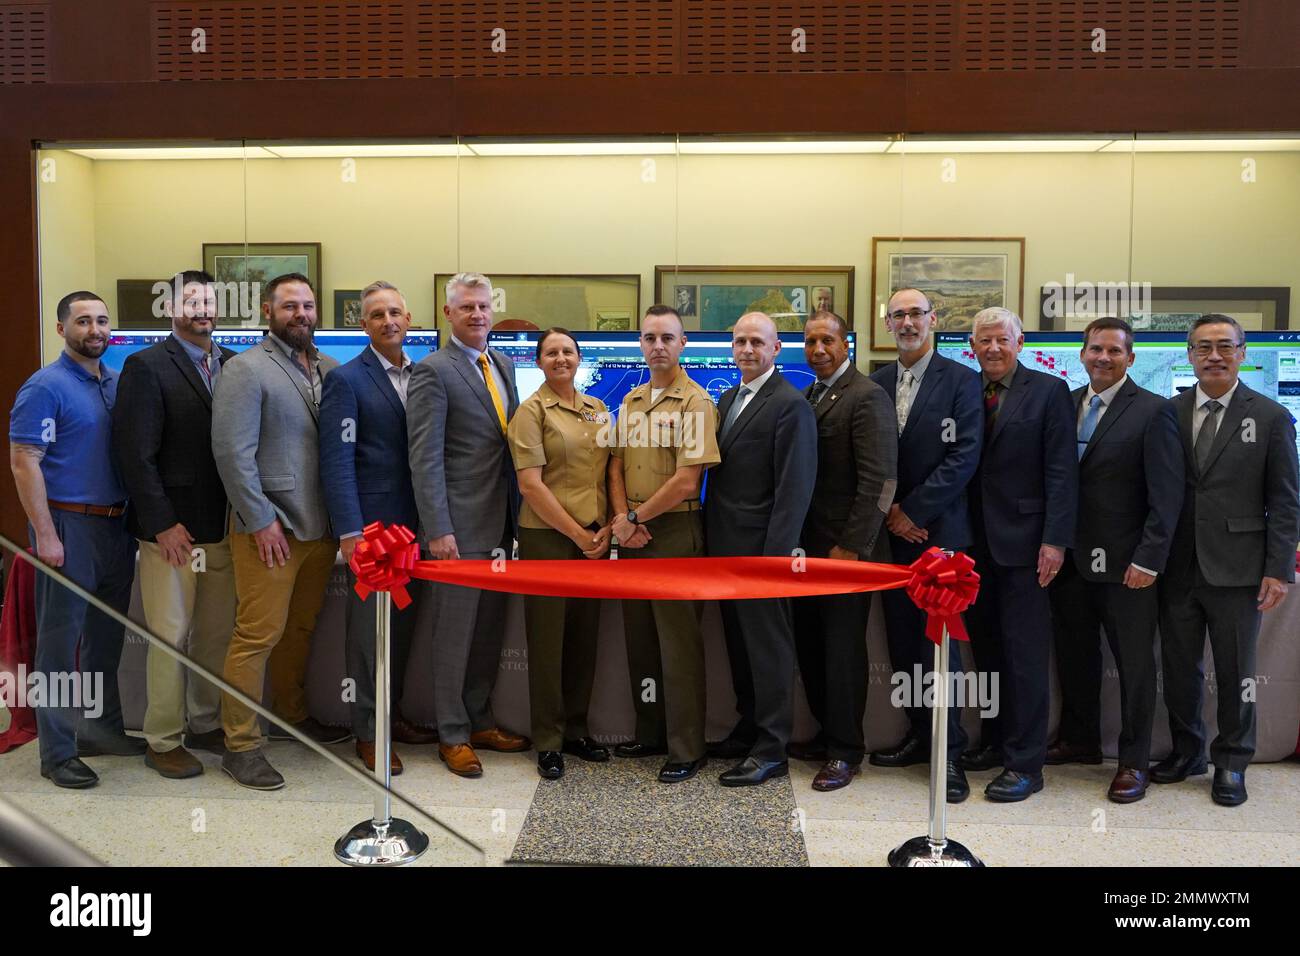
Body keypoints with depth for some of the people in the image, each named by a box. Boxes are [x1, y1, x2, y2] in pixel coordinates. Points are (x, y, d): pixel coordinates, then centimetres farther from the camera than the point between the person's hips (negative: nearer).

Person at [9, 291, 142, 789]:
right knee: (61, 641, 2)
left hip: (116, 525, 7)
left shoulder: (118, 383, 10)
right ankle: (57, 751, 13)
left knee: (106, 636, 16)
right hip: (69, 526, -7)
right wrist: (45, 536, -18)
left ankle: (103, 729, 30)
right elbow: (24, 462, -14)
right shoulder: (45, 387, -10)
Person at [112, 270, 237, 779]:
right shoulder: (147, 366, -5)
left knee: (217, 633, 12)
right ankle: (163, 742, 17)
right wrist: (163, 523, -14)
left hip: (225, 526, 5)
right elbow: (136, 453, -10)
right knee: (170, 636, 4)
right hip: (173, 528, -4)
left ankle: (207, 724, 27)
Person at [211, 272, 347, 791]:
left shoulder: (330, 370, 11)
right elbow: (232, 451, -13)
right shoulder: (246, 369, -7)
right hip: (270, 528, -6)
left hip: (320, 527, 6)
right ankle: (240, 744, 8)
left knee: (300, 628, 17)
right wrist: (261, 520, -15)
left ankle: (290, 715, 33)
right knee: (258, 635, -3)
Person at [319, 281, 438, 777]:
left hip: (414, 522, 5)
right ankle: (367, 731, 16)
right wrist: (349, 530, -18)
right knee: (368, 629, 4)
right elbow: (337, 461, -11)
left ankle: (393, 714, 29)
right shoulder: (346, 379, -6)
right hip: (371, 525, -5)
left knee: (404, 624, 13)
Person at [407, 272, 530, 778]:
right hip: (459, 524, -7)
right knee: (455, 631, 4)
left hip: (501, 524, 7)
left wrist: (516, 515, 11)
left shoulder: (504, 365, 13)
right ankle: (452, 735, 17)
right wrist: (437, 530, -19)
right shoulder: (433, 371, -9)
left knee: (489, 630, 15)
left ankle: (479, 722, 29)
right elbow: (425, 457, -14)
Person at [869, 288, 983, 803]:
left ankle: (949, 751, 8)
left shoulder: (961, 380, -2)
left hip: (939, 533, -4)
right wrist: (889, 513, -5)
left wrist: (912, 512, -13)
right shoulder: (875, 384, 11)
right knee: (903, 641, 10)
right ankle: (919, 735, 24)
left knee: (938, 643, -4)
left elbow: (964, 456, -10)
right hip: (891, 532, 4)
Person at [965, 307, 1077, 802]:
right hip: (974, 540, 5)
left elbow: (1061, 471, -7)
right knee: (986, 646, 12)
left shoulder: (1048, 391, -2)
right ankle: (995, 737, 26)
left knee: (1024, 653, 0)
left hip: (1023, 541, -4)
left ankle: (1024, 764, 7)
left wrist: (1055, 540, -14)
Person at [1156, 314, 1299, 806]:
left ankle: (1231, 763, 24)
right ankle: (1186, 751, 30)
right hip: (1178, 567, 2)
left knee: (1235, 672, 8)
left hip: (1236, 570, -2)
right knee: (1178, 667, 12)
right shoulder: (1169, 413, 4)